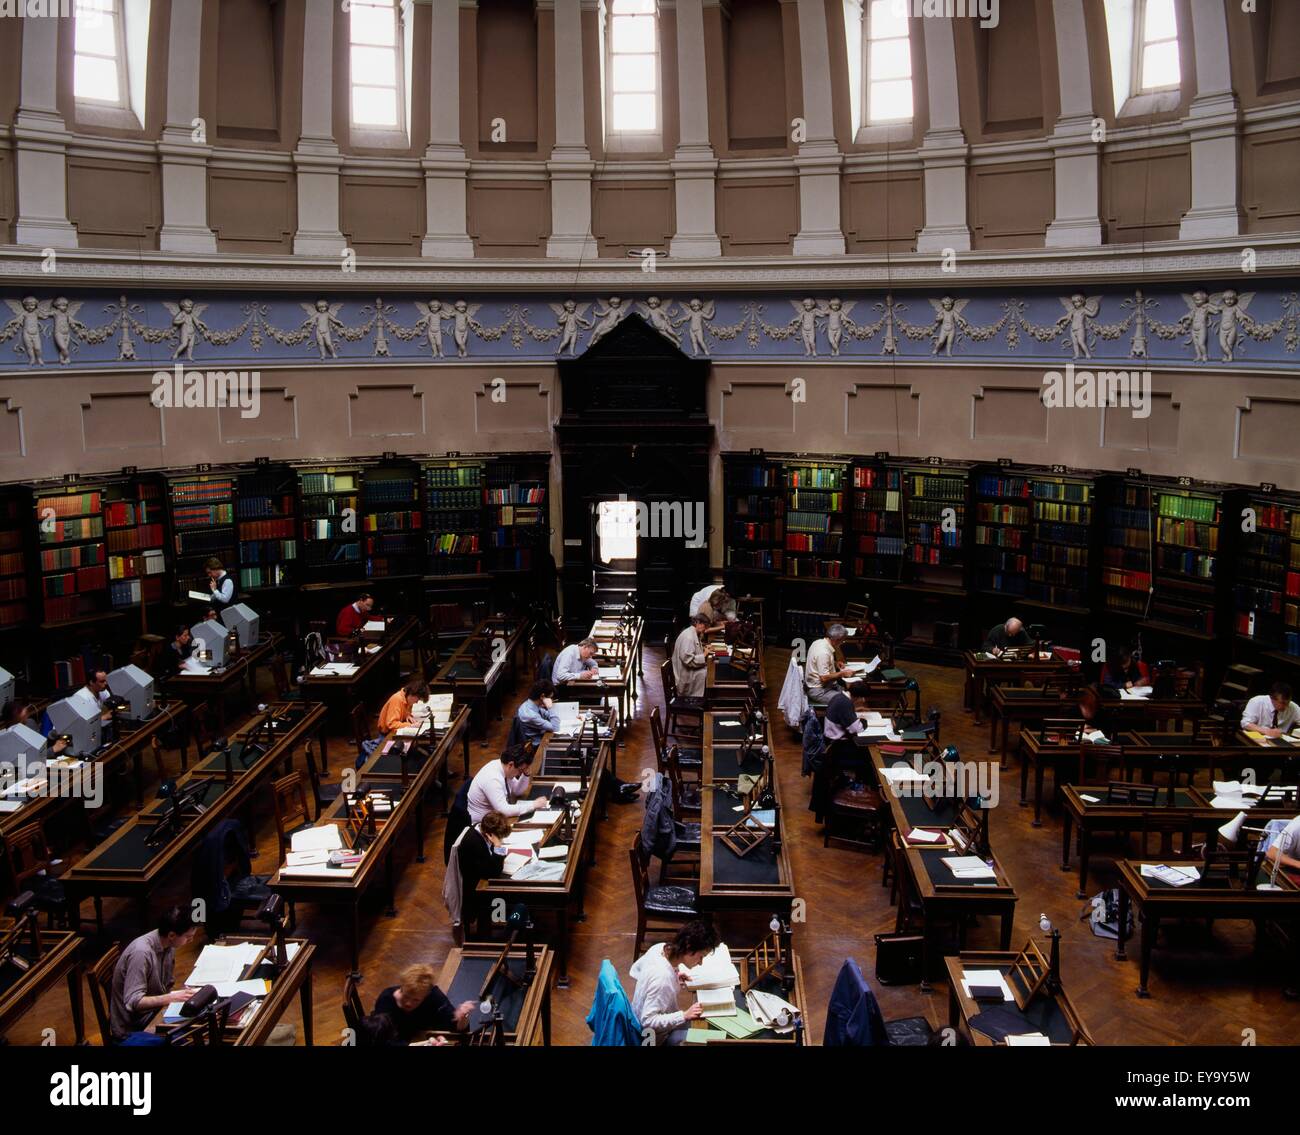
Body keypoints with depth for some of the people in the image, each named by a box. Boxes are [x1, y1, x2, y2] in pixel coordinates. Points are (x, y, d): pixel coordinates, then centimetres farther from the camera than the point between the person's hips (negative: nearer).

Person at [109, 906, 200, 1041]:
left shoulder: (168, 944, -2)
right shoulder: (141, 953, -26)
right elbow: (132, 1002, -27)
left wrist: (183, 993, -10)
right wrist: (174, 997, -29)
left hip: (154, 1010, 7)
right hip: (132, 1028, -7)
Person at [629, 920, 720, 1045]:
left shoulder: (660, 947, -13)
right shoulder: (663, 977, -36)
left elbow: (634, 971, 6)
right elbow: (648, 1021, -32)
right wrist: (685, 1015, -36)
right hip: (655, 1038, -9)